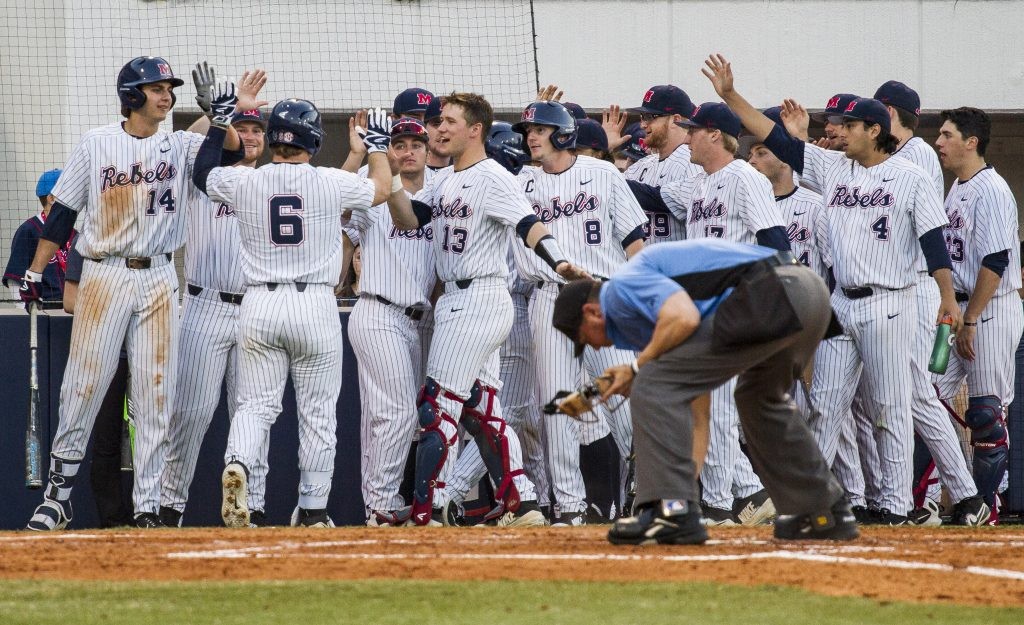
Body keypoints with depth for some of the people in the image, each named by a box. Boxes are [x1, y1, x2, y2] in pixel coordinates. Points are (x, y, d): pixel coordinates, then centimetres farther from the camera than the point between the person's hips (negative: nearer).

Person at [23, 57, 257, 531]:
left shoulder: (181, 146, 8)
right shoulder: (96, 144, 2)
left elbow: (228, 150, -10)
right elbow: (62, 213, 4)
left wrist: (227, 112, -29)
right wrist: (34, 273, -1)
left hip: (158, 280, 2)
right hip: (105, 274, -2)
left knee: (155, 396, 1)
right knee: (84, 386, -3)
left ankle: (147, 508, 5)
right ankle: (58, 496, 6)